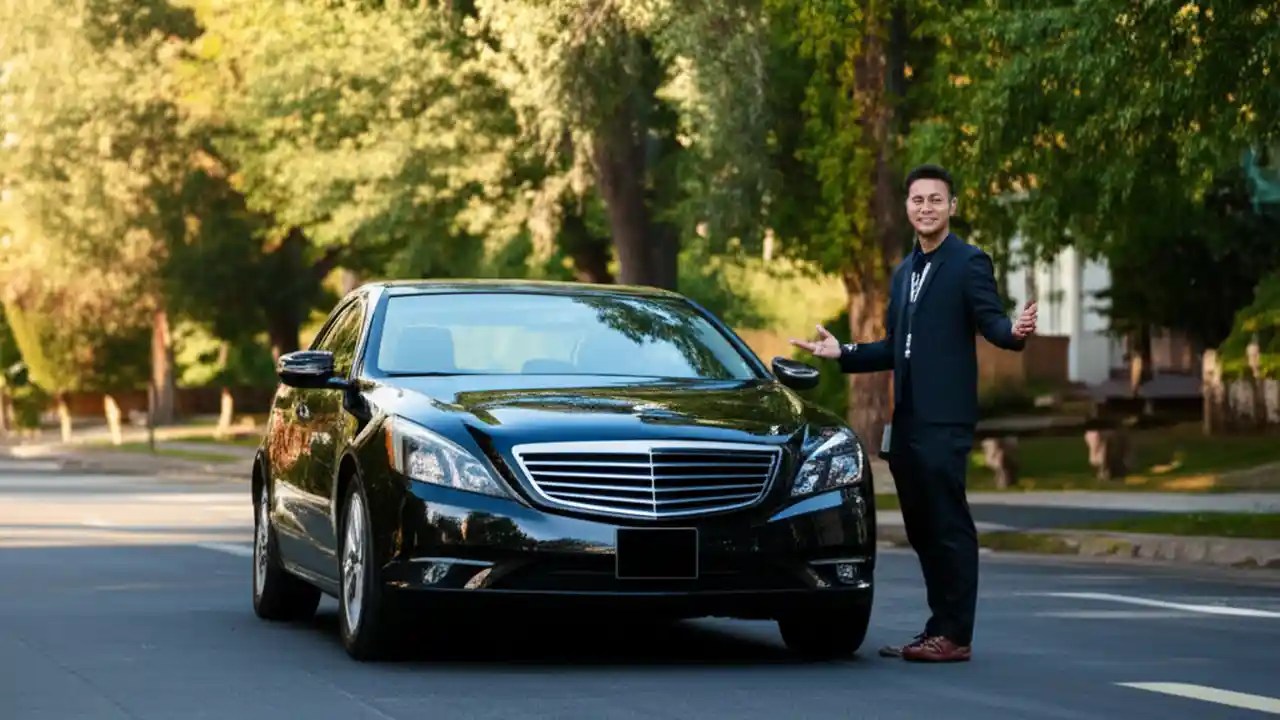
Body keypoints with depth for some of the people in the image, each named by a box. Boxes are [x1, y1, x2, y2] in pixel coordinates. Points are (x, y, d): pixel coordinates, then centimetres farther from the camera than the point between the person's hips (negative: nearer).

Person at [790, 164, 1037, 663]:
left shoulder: (969, 263, -3)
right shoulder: (905, 271, 20)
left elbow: (990, 323, -13)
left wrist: (1015, 332, -34)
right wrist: (842, 354, 18)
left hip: (944, 420, -8)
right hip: (907, 418, 8)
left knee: (948, 525, -7)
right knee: (921, 528, 10)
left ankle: (954, 636, -4)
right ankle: (938, 629, 16)